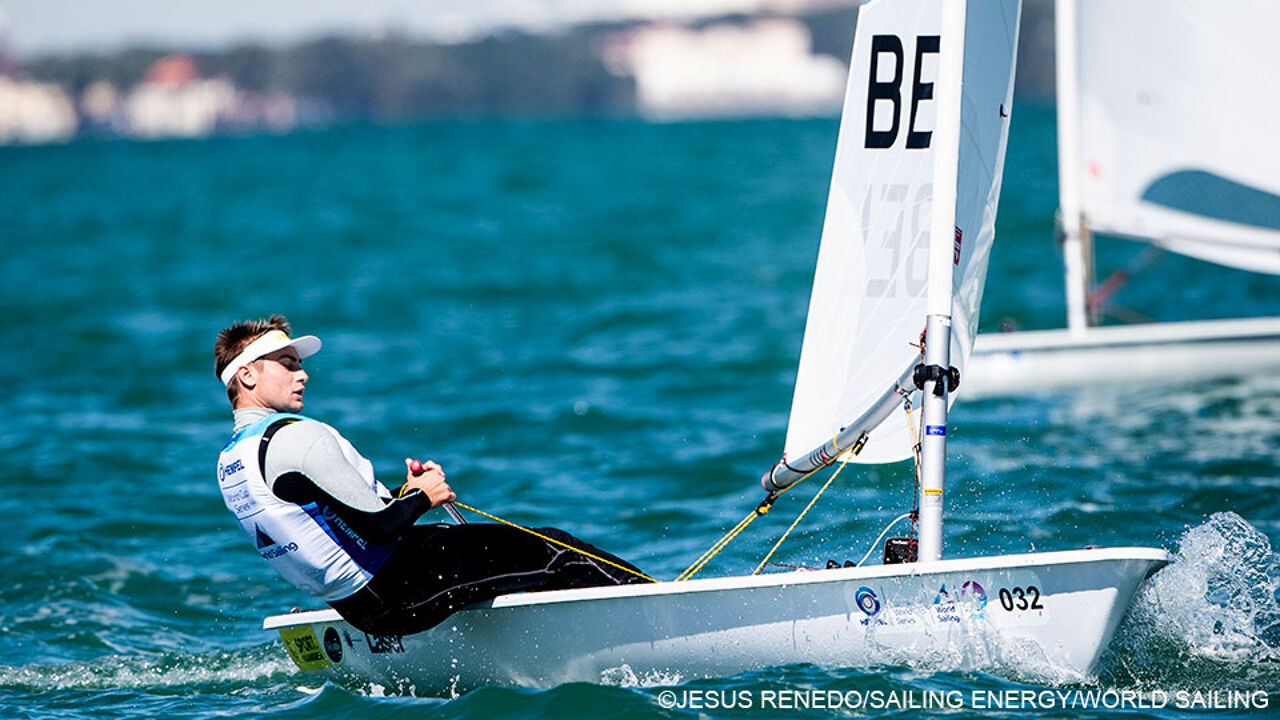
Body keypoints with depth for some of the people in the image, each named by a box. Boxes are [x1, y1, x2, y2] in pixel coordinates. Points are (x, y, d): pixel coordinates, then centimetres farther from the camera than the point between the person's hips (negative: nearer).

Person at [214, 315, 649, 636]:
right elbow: (377, 527, -23)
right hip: (397, 596, -10)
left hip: (354, 606, 10)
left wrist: (402, 494, 8)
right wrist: (421, 497, -4)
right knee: (555, 554, -2)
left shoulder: (229, 460, 10)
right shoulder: (296, 437, -22)